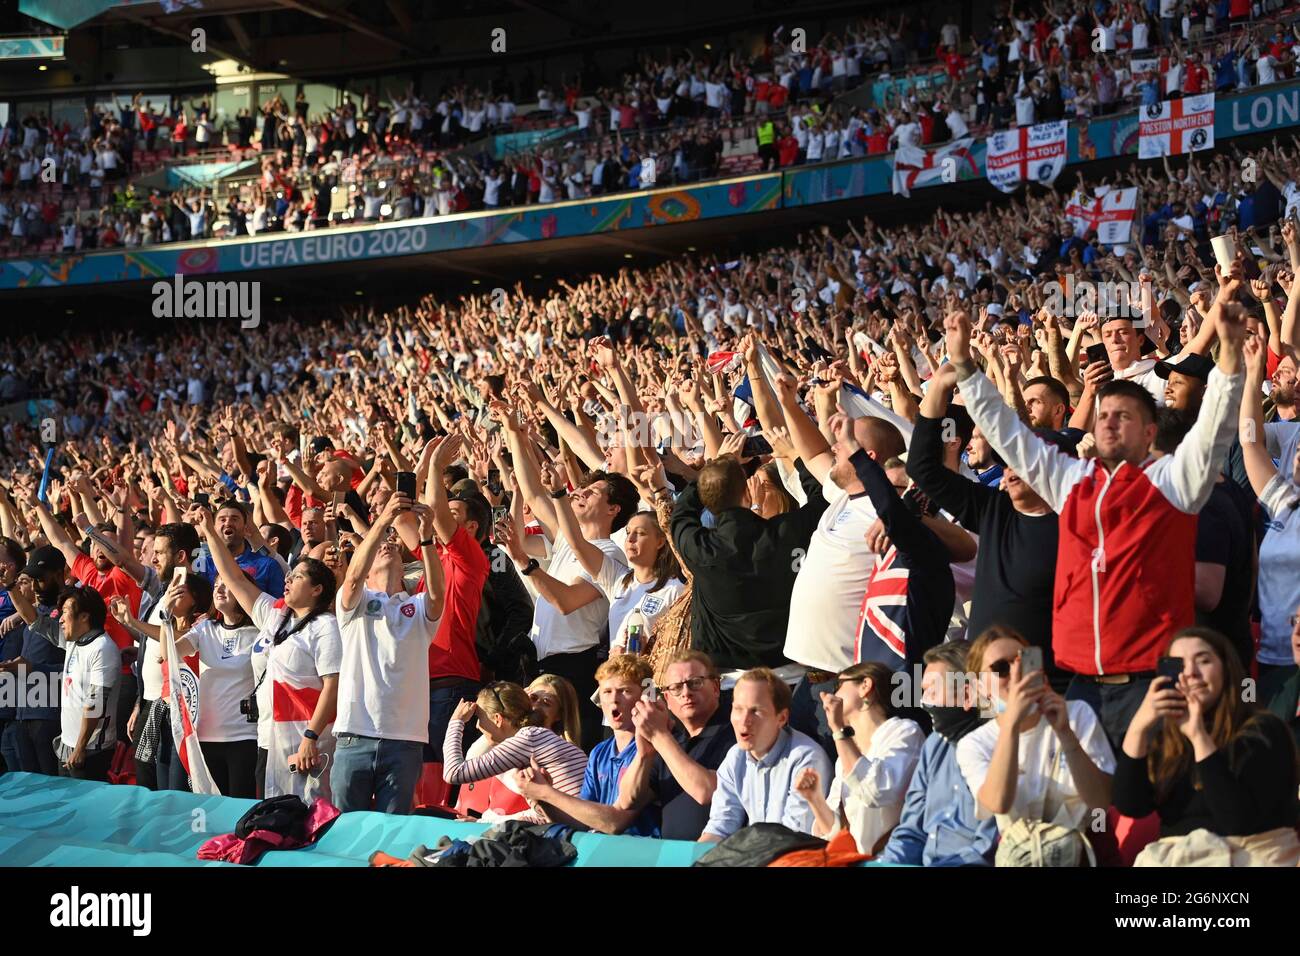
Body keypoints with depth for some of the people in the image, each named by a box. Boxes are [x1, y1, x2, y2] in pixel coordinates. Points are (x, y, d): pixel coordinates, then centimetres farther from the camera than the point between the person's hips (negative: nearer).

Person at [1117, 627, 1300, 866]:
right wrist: (1138, 728, -15)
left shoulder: (1263, 731, -4)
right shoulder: (1162, 733, 8)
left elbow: (1240, 820, -17)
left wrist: (1199, 737, -21)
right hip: (1175, 857, 4)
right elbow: (1129, 806, -5)